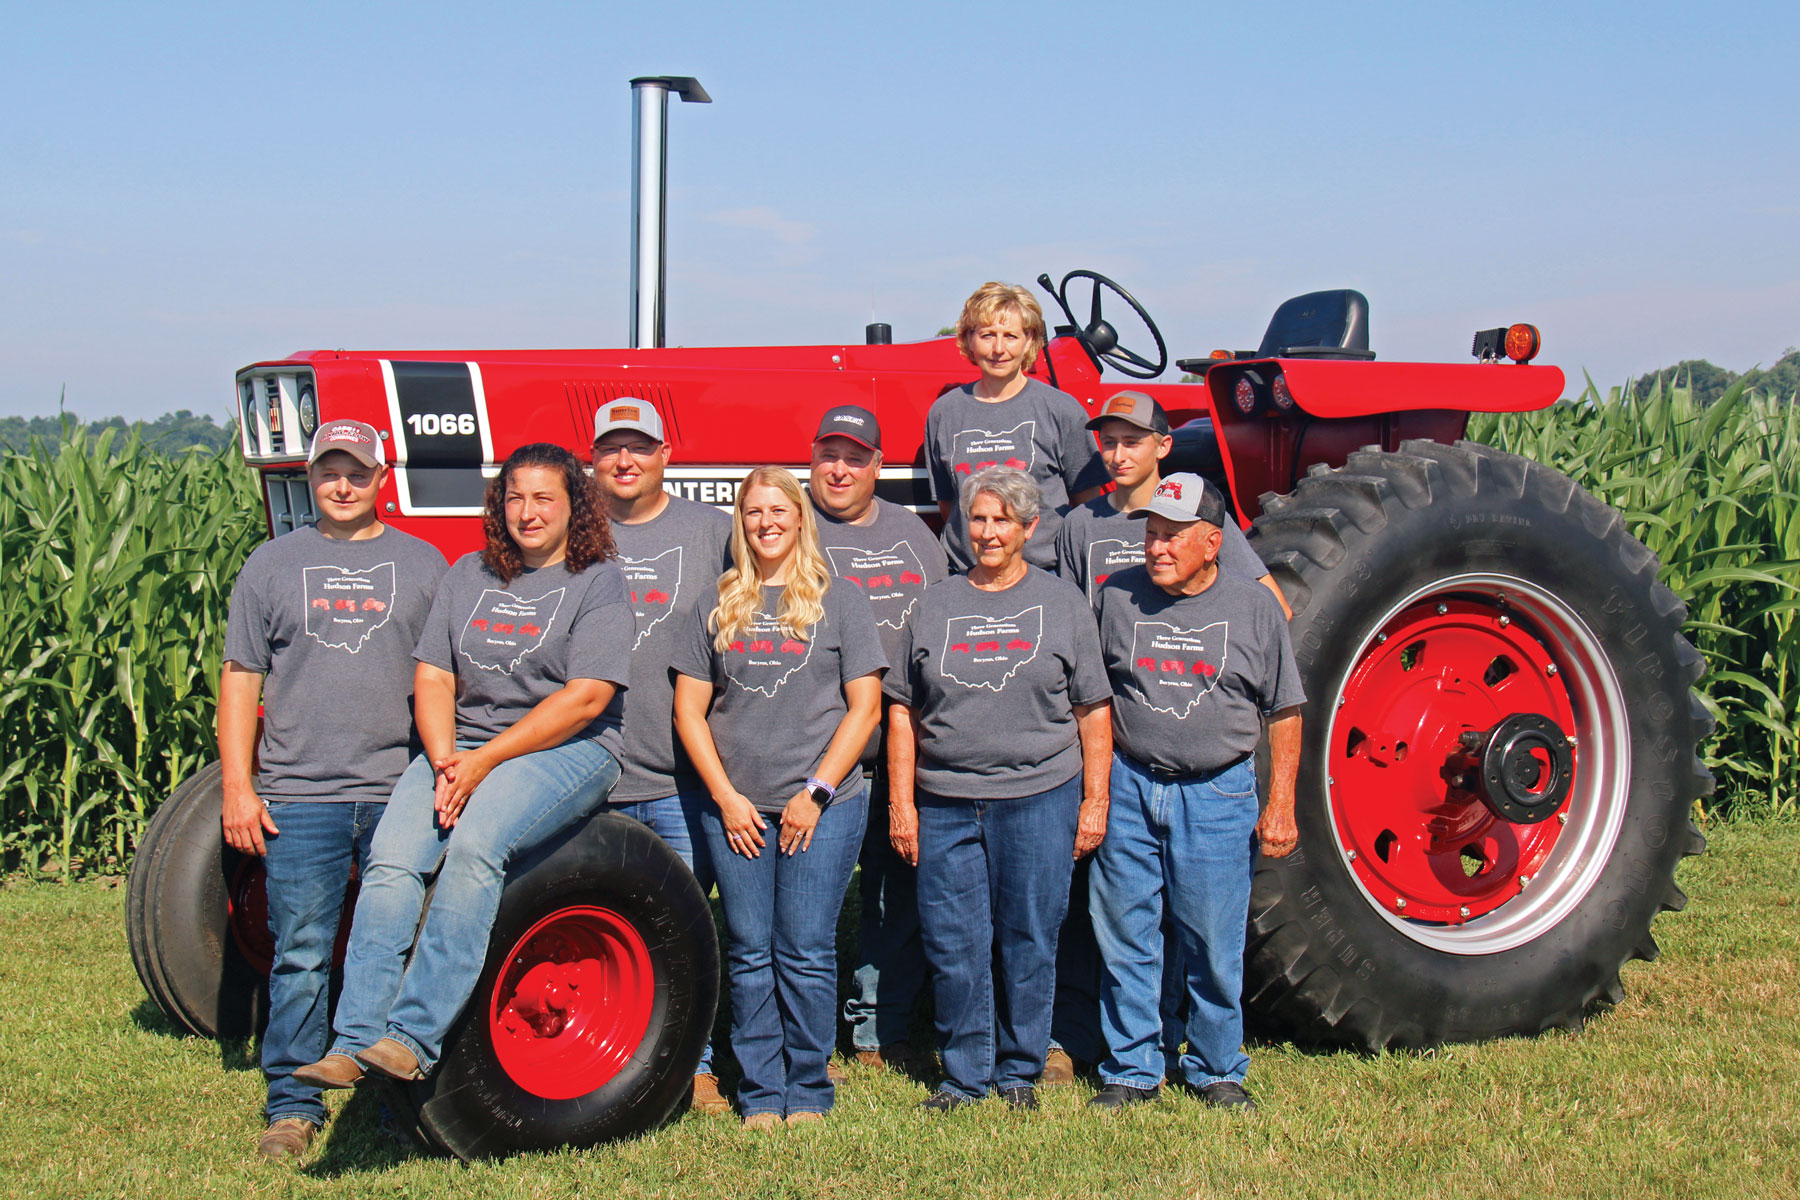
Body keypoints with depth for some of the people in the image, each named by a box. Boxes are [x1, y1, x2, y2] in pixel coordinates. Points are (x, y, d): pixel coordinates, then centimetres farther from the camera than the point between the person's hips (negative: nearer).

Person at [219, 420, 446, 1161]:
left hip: (399, 794, 0)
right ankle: (292, 1104, 9)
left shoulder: (422, 565, 10)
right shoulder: (273, 566, 10)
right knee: (300, 955, 0)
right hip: (299, 796, 0)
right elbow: (240, 681, 9)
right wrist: (237, 786, 1)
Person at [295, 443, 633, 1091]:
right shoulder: (468, 576, 16)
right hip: (459, 747, 5)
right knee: (392, 858, -21)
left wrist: (484, 761, -15)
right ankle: (355, 1041, -23)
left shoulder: (599, 581, 1)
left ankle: (416, 1036, -34)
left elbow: (585, 697, -10)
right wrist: (444, 761, -9)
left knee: (474, 846, -33)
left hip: (565, 749, -5)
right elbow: (432, 676, 11)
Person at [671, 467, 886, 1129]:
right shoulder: (718, 608, 12)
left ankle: (808, 1092, 8)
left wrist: (817, 791, -7)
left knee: (806, 953, -3)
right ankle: (760, 1095, 11)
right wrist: (726, 796, -2)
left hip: (823, 807, -2)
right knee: (749, 956, 2)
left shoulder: (840, 604, 6)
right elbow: (689, 708, 9)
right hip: (735, 808, 2)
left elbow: (864, 707, 1)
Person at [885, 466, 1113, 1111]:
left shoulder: (1062, 604, 7)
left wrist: (1095, 800, -1)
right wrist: (901, 803, 3)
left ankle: (1020, 1071, 17)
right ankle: (963, 1075, 15)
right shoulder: (935, 606, 11)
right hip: (946, 805, 2)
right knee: (953, 945, 3)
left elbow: (1093, 712, 6)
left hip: (1039, 799, -2)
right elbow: (902, 711, 10)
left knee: (1029, 942, 3)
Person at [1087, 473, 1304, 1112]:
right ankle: (1131, 1069, 18)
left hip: (1218, 795, -1)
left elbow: (1283, 713, 6)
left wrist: (1280, 805, 0)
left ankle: (1216, 1069, 20)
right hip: (1130, 788, 1)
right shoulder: (1117, 597, 3)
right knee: (1125, 939, 5)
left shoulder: (1253, 608, 0)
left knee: (1214, 945, 4)